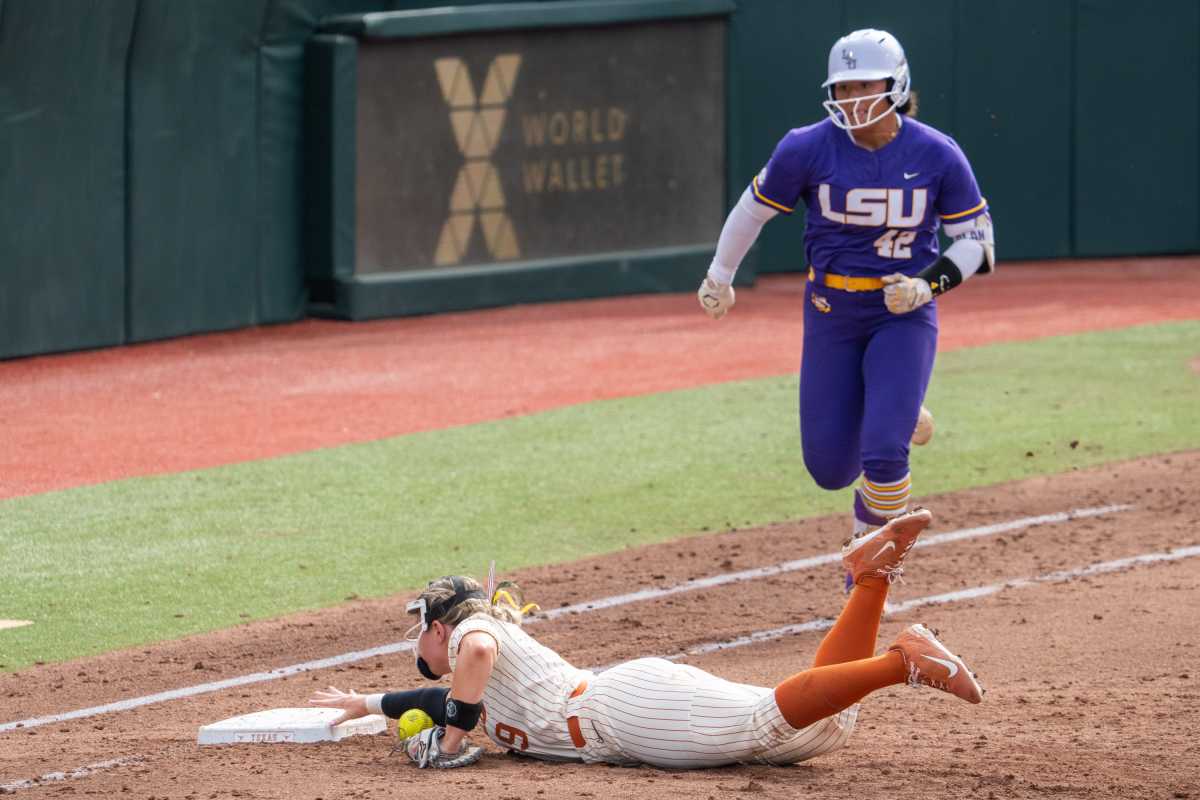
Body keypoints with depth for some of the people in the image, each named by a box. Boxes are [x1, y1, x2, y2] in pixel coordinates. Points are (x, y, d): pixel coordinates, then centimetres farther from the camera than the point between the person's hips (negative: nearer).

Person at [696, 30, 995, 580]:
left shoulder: (937, 156, -11)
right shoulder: (808, 148, -11)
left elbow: (974, 236, -2)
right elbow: (755, 207, 5)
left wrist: (930, 284, -18)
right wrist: (719, 276, 17)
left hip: (904, 315, -2)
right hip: (831, 316, 2)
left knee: (882, 455, -17)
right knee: (830, 468, 3)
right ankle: (899, 418, 37)